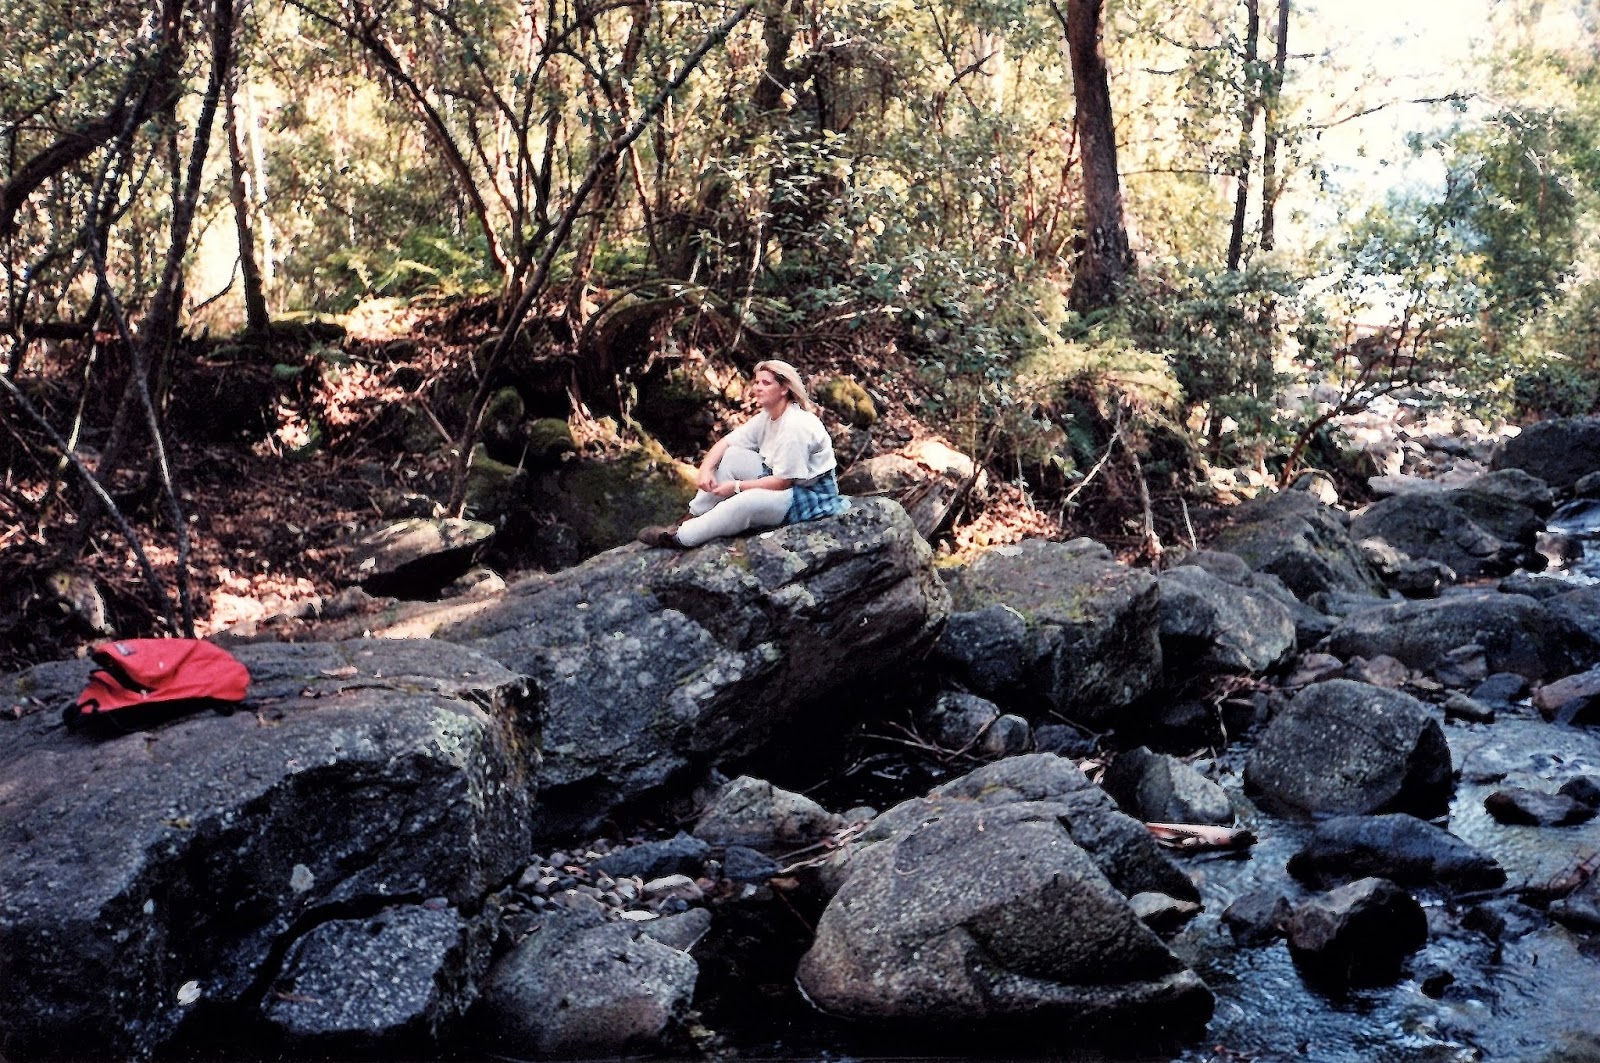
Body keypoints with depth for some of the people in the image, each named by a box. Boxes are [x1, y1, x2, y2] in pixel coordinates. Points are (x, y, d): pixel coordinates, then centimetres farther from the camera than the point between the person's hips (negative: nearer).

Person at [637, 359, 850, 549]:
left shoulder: (795, 426, -25)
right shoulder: (767, 416, 2)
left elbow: (783, 481, -25)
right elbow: (725, 442, 3)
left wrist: (737, 486, -20)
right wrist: (705, 470, -15)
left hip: (810, 493, -9)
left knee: (746, 502, -33)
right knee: (731, 456, -3)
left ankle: (681, 537, -19)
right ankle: (693, 519, -1)